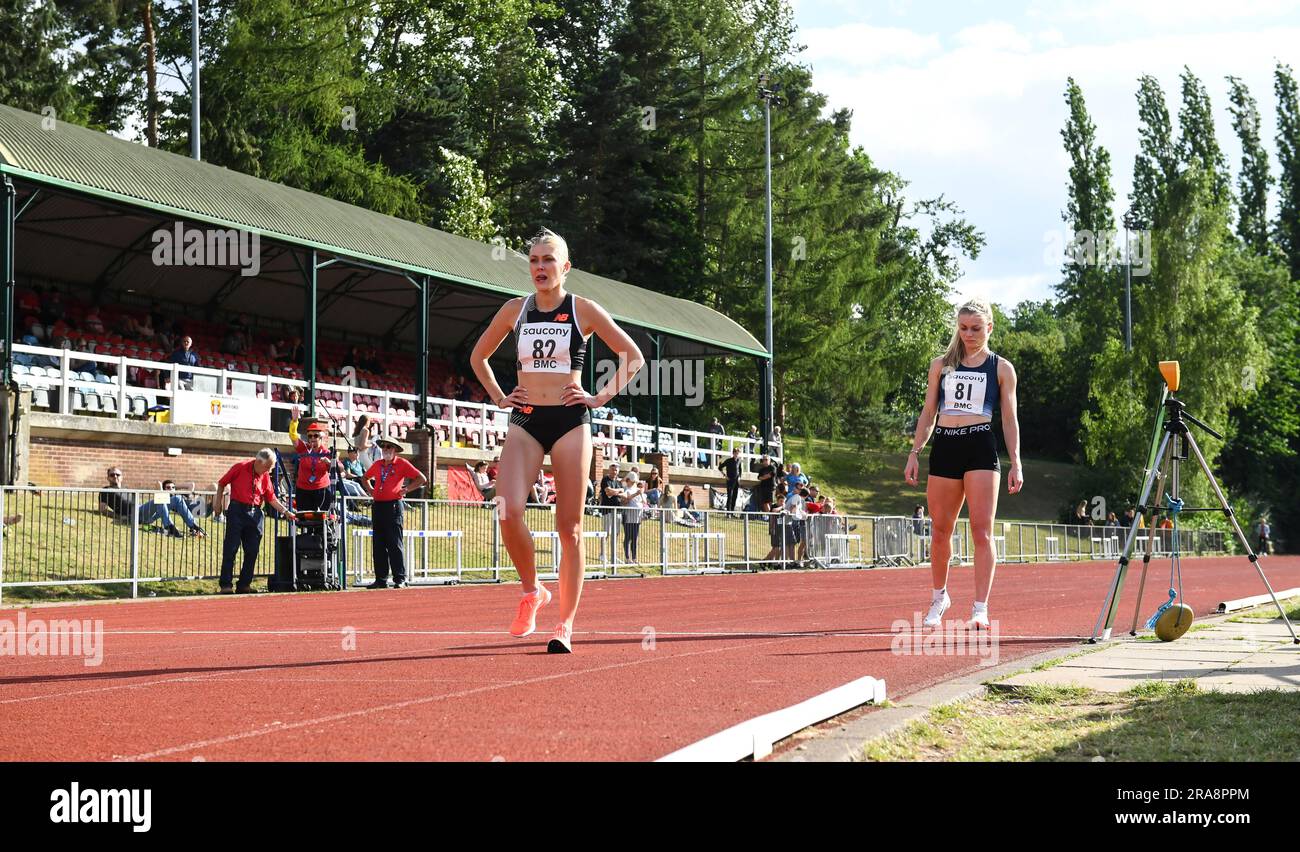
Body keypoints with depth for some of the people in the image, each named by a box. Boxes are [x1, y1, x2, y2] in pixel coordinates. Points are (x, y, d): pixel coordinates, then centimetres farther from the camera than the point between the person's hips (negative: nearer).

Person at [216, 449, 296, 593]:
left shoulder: (265, 476, 9)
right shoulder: (240, 468, -5)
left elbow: (271, 498, 12)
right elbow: (222, 483, 4)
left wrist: (286, 512, 3)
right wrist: (219, 503, 2)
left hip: (255, 513, 5)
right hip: (236, 510, -5)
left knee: (252, 551, 3)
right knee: (230, 549, -5)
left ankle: (244, 585, 10)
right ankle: (225, 585, -3)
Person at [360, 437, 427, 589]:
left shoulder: (402, 464, -2)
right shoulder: (377, 465, 14)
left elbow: (422, 479, -5)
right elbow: (365, 478, 33)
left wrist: (406, 490, -7)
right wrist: (370, 491, 16)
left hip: (393, 506, -6)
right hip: (378, 506, 6)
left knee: (395, 545, -8)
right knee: (378, 545, 6)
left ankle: (400, 579, -7)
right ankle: (381, 579, 10)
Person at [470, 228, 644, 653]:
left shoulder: (583, 310, 2)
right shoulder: (514, 310, 10)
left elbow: (633, 357, 7)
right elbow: (478, 356, 24)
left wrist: (602, 397, -1)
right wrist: (497, 396, 12)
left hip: (570, 422, -2)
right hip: (524, 421, 2)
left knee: (570, 527, -2)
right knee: (508, 510, -19)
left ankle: (565, 625, 4)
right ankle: (531, 591, 5)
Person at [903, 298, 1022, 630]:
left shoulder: (1001, 368, 9)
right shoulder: (940, 365, 15)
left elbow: (1009, 418, 6)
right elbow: (928, 413, 16)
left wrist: (1016, 463, -2)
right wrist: (914, 453, 7)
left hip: (980, 449, -3)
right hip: (944, 448, 3)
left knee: (982, 530, -11)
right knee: (940, 531, 8)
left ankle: (980, 608, -13)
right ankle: (939, 597, 28)